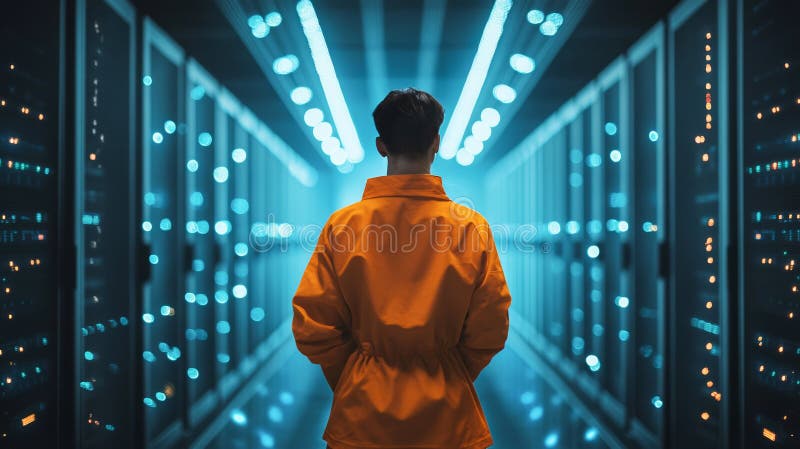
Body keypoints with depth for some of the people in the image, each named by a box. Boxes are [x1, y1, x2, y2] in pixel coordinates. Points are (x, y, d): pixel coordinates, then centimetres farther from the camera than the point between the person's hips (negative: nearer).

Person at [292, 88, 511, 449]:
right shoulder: (471, 226, -12)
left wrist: (350, 382, 7)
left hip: (362, 413, 1)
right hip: (446, 418, 0)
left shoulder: (342, 225, -12)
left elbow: (312, 328, -9)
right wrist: (451, 378, 9)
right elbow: (489, 332, -7)